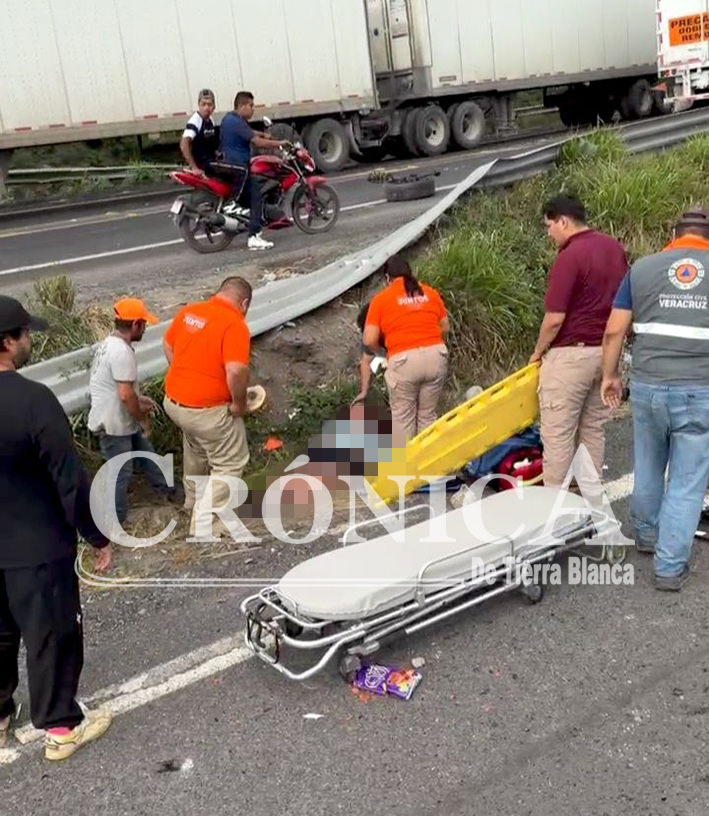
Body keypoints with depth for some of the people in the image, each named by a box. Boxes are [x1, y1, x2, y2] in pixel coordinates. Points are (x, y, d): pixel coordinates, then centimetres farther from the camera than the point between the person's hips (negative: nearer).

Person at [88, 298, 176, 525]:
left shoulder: (110, 343, 6)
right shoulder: (122, 351, -27)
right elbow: (125, 395, -28)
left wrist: (139, 400, 13)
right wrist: (143, 419, -14)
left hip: (118, 419, 10)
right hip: (113, 424, -10)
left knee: (145, 452, 24)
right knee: (121, 473, 2)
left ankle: (165, 489, 42)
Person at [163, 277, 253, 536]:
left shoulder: (189, 311, 3)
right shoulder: (235, 324, -19)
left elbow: (168, 346, 15)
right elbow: (236, 371, -30)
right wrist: (239, 403, -14)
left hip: (173, 401, 8)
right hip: (207, 410, -8)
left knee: (196, 450, 32)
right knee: (230, 462, 11)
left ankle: (194, 499, 51)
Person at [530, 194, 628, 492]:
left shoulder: (569, 257, -18)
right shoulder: (614, 247, 7)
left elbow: (555, 319, -19)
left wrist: (538, 351, -3)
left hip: (570, 355, -8)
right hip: (606, 352, 8)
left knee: (558, 433, 2)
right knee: (594, 430, 16)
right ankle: (591, 497, 23)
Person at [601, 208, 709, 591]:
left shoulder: (642, 268, 4)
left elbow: (614, 330, 2)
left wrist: (609, 375, 14)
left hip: (648, 387, 2)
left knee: (648, 468, 22)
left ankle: (647, 535, 41)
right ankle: (670, 567, 10)